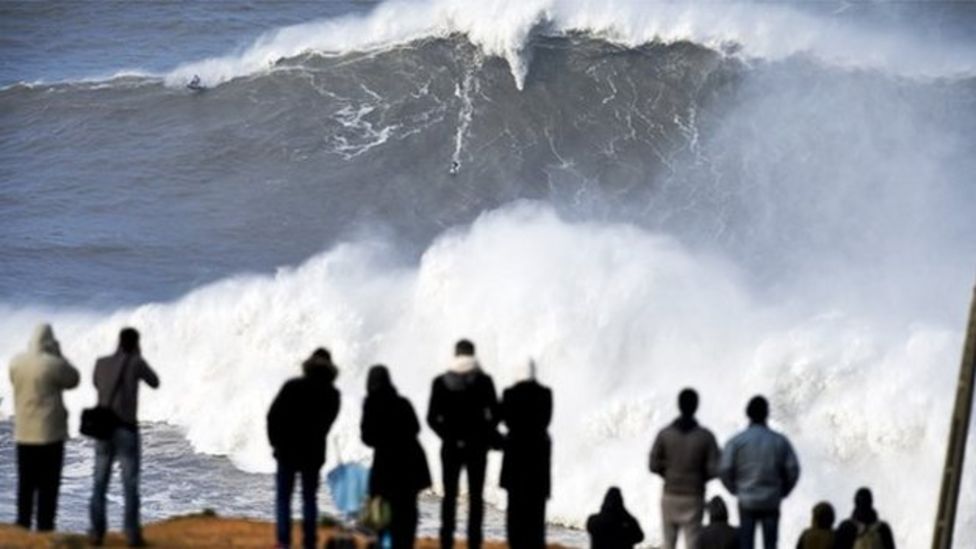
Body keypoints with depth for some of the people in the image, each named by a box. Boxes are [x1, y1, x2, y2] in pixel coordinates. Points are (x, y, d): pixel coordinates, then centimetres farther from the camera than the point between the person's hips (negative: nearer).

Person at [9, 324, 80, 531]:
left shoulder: (16, 362, 1)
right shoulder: (53, 363, -14)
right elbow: (73, 380, 2)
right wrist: (59, 355, 5)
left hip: (24, 433, 5)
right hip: (49, 432, -5)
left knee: (25, 484, 10)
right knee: (48, 485, 0)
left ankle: (22, 527, 9)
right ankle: (45, 528, -1)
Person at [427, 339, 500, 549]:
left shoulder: (440, 382, -2)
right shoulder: (484, 381, -6)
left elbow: (432, 418, -3)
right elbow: (494, 414, -6)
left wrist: (448, 435, 8)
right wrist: (487, 435, 9)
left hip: (450, 445, 1)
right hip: (477, 445, -1)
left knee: (449, 495, 7)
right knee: (475, 496, 3)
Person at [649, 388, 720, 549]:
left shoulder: (664, 434, -6)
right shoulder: (705, 436, -9)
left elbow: (654, 465, -4)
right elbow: (714, 470, -11)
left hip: (670, 495, 1)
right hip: (694, 498, -1)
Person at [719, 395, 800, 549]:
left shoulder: (736, 441, -5)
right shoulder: (780, 441, -1)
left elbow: (725, 470, -8)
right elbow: (793, 469, -3)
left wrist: (736, 490, 9)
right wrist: (782, 492, 12)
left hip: (747, 502, -1)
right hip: (771, 502, 1)